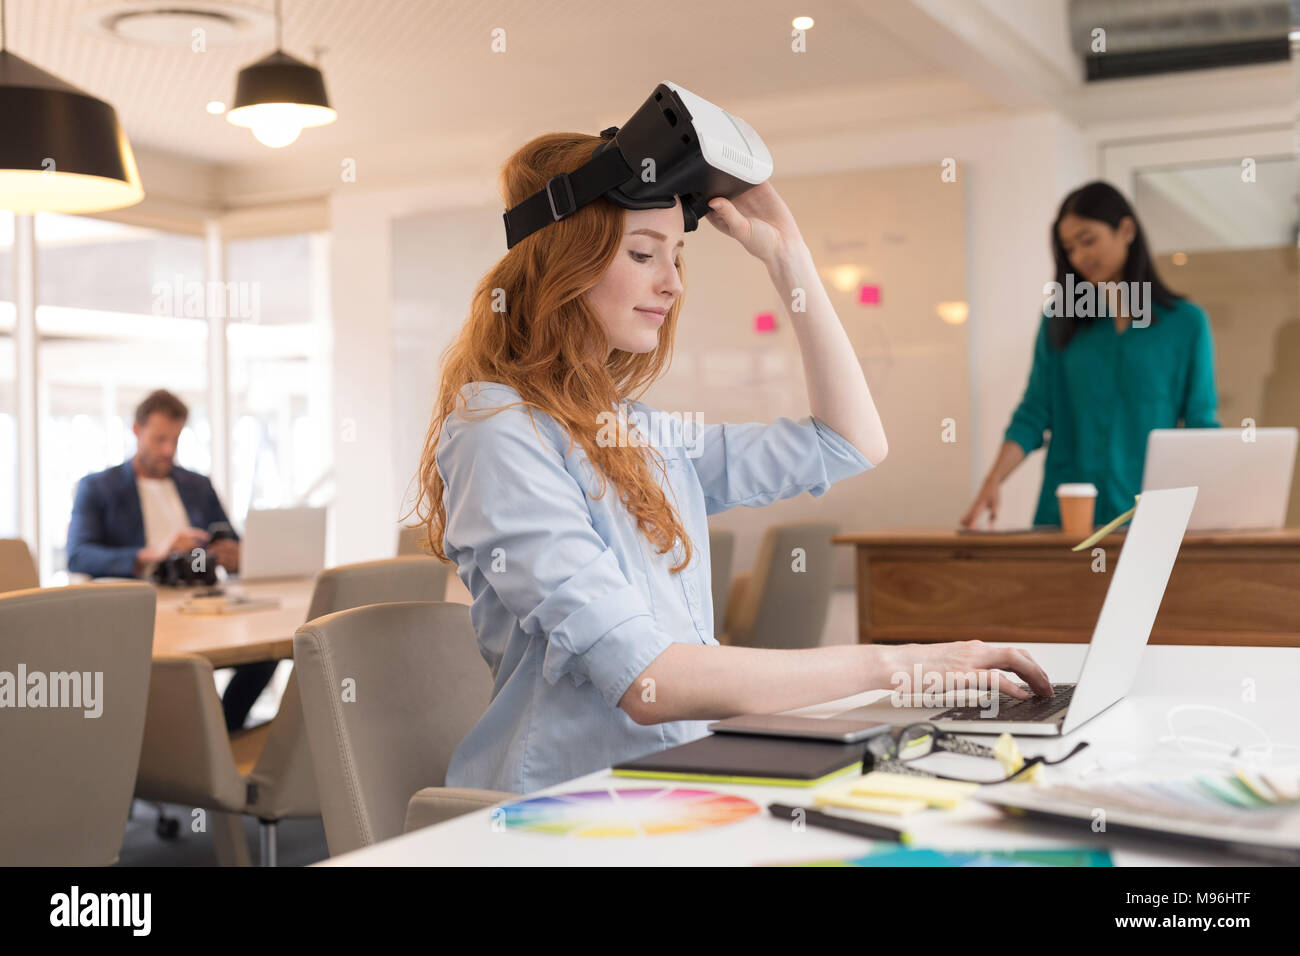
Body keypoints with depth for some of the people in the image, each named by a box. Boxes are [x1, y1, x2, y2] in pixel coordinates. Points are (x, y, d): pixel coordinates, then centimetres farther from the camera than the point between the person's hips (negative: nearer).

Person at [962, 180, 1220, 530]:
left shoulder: (1187, 322, 3)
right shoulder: (1059, 320, 7)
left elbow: (1201, 427, 3)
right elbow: (1033, 415, 3)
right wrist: (993, 481, -12)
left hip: (1148, 515, -1)